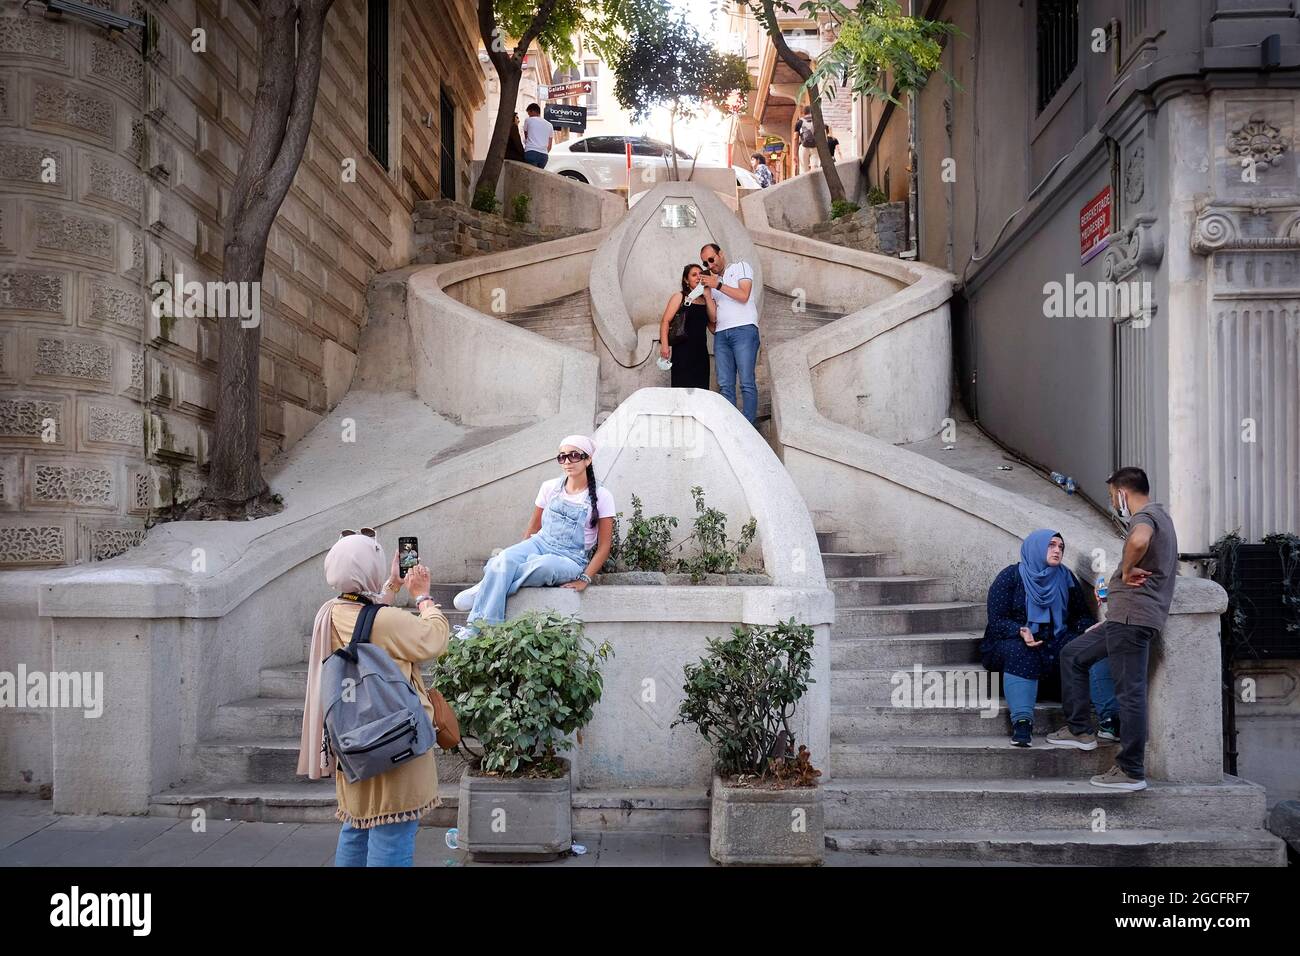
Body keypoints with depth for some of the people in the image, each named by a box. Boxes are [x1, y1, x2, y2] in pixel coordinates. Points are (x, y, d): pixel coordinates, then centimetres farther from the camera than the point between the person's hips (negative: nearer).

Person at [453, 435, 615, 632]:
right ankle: (476, 627, -36)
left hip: (571, 560, -3)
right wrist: (520, 553, 2)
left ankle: (486, 590, -23)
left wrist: (585, 579, -13)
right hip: (540, 544, 3)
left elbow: (604, 546, -3)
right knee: (506, 558, -32)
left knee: (545, 564, -40)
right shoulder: (550, 487, 6)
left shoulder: (601, 497, -4)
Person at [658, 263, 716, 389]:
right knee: (682, 387, -10)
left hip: (701, 352, 4)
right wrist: (664, 344, -16)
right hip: (683, 351, -4)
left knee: (701, 389, -2)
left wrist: (707, 295, -1)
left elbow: (713, 319, 1)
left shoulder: (707, 299, 17)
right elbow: (665, 321, -5)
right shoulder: (679, 297, 4)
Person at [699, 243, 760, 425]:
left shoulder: (741, 267, 12)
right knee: (725, 385, -5)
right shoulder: (712, 281, 28)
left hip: (743, 329, -5)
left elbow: (743, 295, -4)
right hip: (721, 334, 5)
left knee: (747, 382, -12)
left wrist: (718, 285, -5)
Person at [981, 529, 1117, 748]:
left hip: (1055, 642, 4)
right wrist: (1021, 632, -29)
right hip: (1013, 641, -4)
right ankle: (1021, 724, -48)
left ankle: (1109, 720, -31)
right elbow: (996, 620, -8)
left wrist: (1089, 629, -12)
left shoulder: (1065, 578, 13)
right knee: (1021, 654, -39)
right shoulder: (1011, 576, -2)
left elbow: (1081, 614, 13)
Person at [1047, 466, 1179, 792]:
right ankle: (1079, 730, 19)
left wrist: (1126, 571, -19)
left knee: (1130, 691, -7)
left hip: (1133, 617, -11)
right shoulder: (1159, 517, 24)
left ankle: (1132, 772, -3)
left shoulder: (1145, 516, -10)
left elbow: (1138, 541, -38)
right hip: (1125, 618, 11)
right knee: (1073, 654, 18)